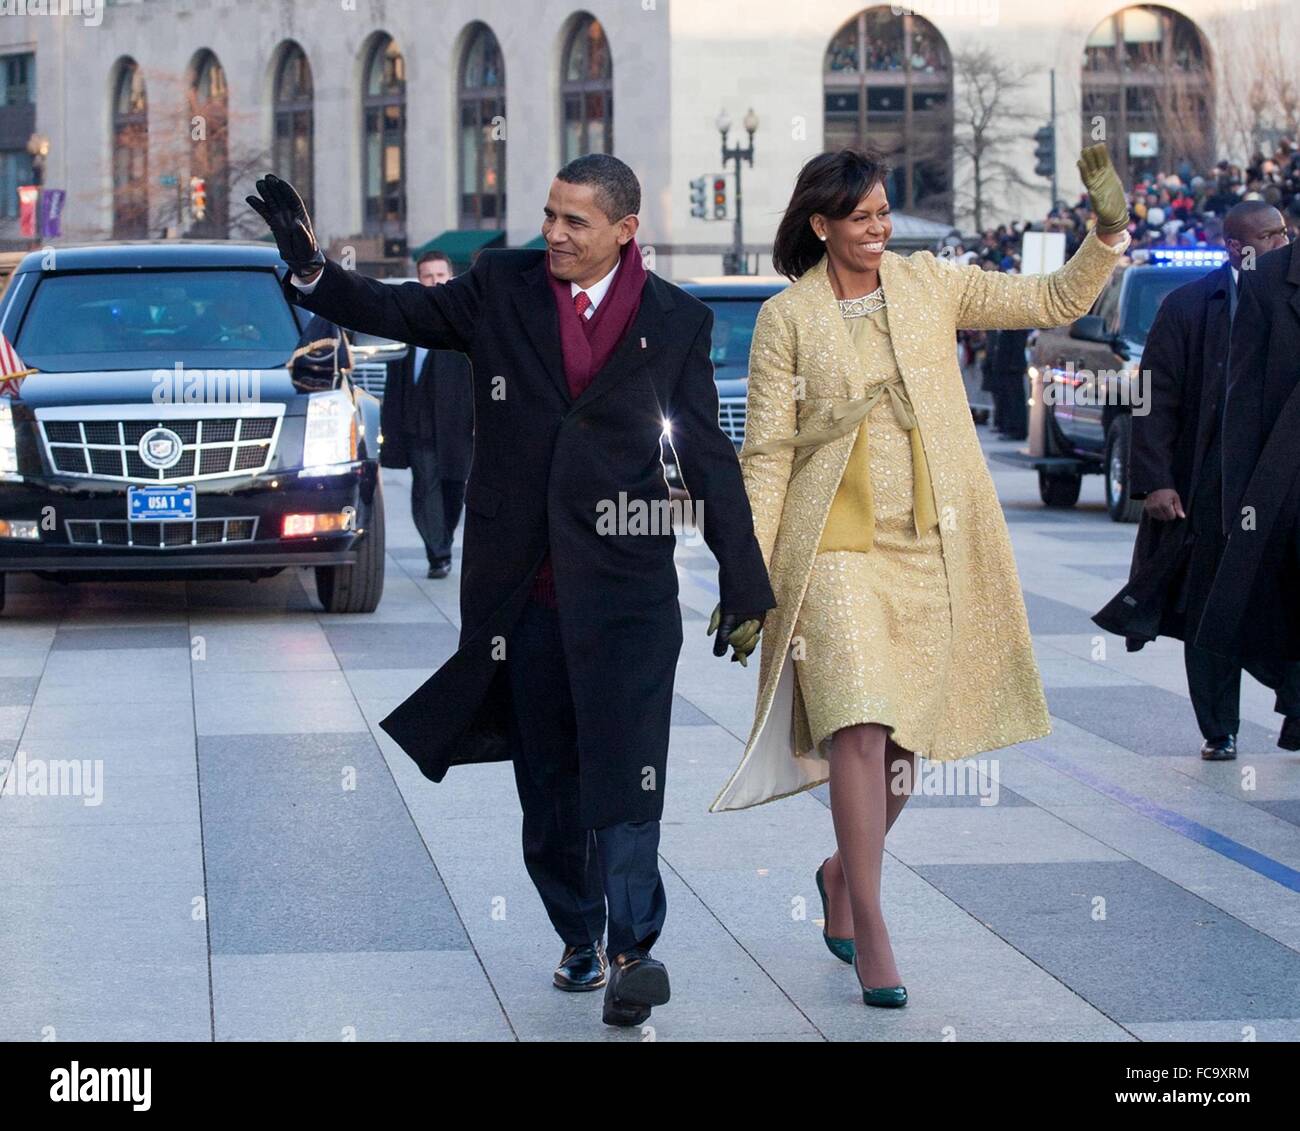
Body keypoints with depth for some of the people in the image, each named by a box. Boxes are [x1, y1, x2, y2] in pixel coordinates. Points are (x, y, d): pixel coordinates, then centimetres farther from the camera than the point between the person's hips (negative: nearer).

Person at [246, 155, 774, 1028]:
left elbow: (709, 455, 7)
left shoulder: (674, 320, 3)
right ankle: (579, 938, 22)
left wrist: (744, 583, 6)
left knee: (625, 767, -14)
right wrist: (310, 267, -12)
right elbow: (397, 312, 7)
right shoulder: (503, 287, 6)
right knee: (547, 777, 9)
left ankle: (632, 948, -15)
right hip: (522, 585, 2)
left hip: (625, 580, -2)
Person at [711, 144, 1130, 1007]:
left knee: (908, 737, 7)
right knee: (860, 727, -15)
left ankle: (845, 873, 33)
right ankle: (870, 935, -11)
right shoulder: (787, 319, -1)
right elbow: (767, 451, -1)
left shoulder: (929, 286, 7)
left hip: (931, 548, 4)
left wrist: (1109, 233, -8)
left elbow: (1055, 300, 9)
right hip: (836, 549, -4)